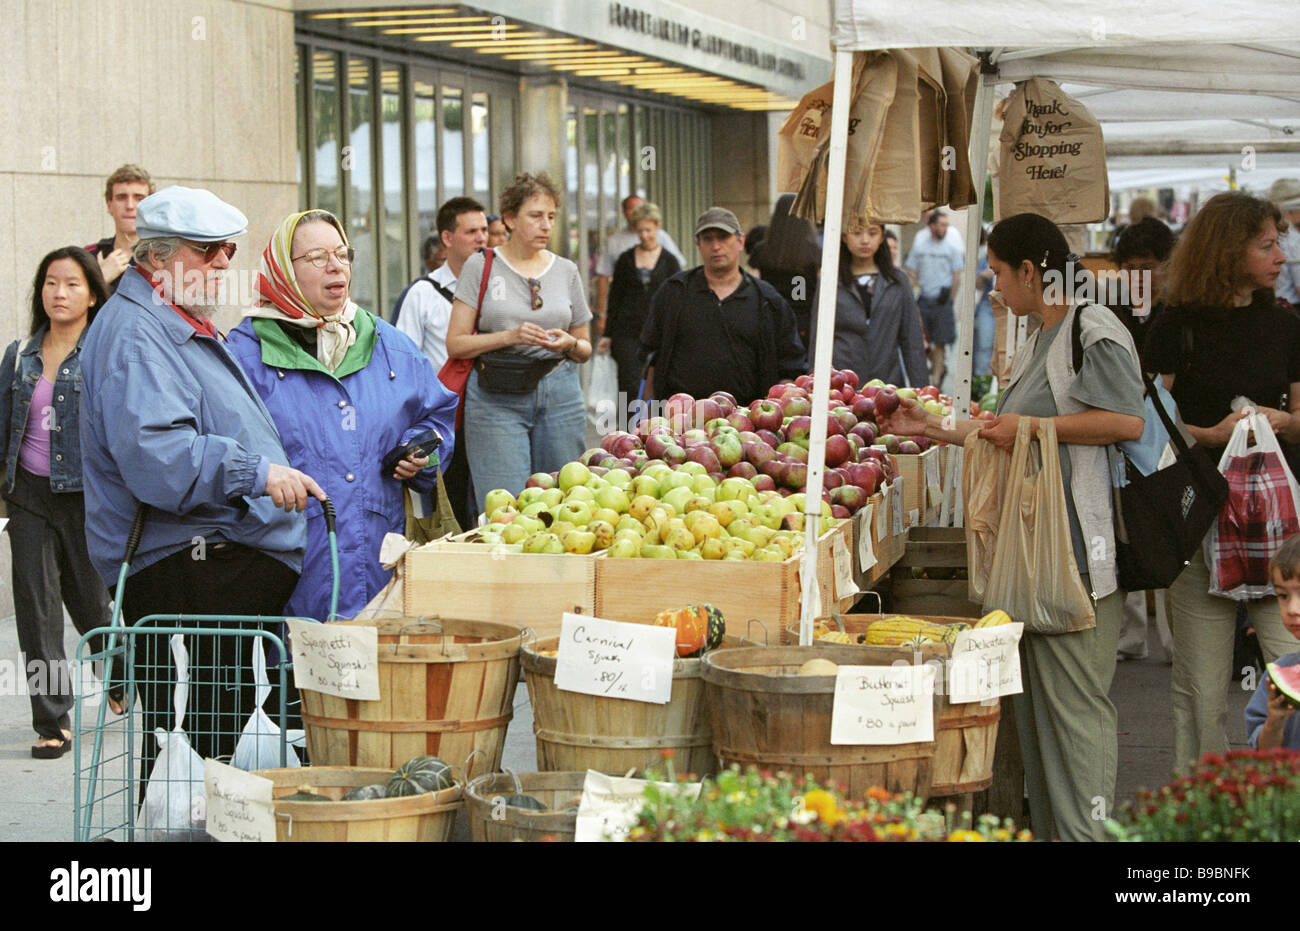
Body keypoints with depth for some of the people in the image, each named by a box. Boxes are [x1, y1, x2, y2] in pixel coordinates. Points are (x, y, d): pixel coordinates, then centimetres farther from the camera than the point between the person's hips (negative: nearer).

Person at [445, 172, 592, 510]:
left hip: (559, 394, 3)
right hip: (496, 398, -3)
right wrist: (511, 336, -15)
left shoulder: (567, 271, 12)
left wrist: (570, 344, -4)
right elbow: (456, 344, -2)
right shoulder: (481, 267, 3)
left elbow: (585, 351, 19)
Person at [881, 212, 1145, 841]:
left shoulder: (1093, 331, -9)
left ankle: (1085, 829, -5)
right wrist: (934, 429, 29)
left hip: (1075, 548, -10)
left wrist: (1031, 427, -17)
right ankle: (1047, 827, 17)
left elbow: (1128, 421, -21)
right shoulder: (1036, 346, 21)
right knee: (1035, 699, 11)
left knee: (1073, 700, -9)